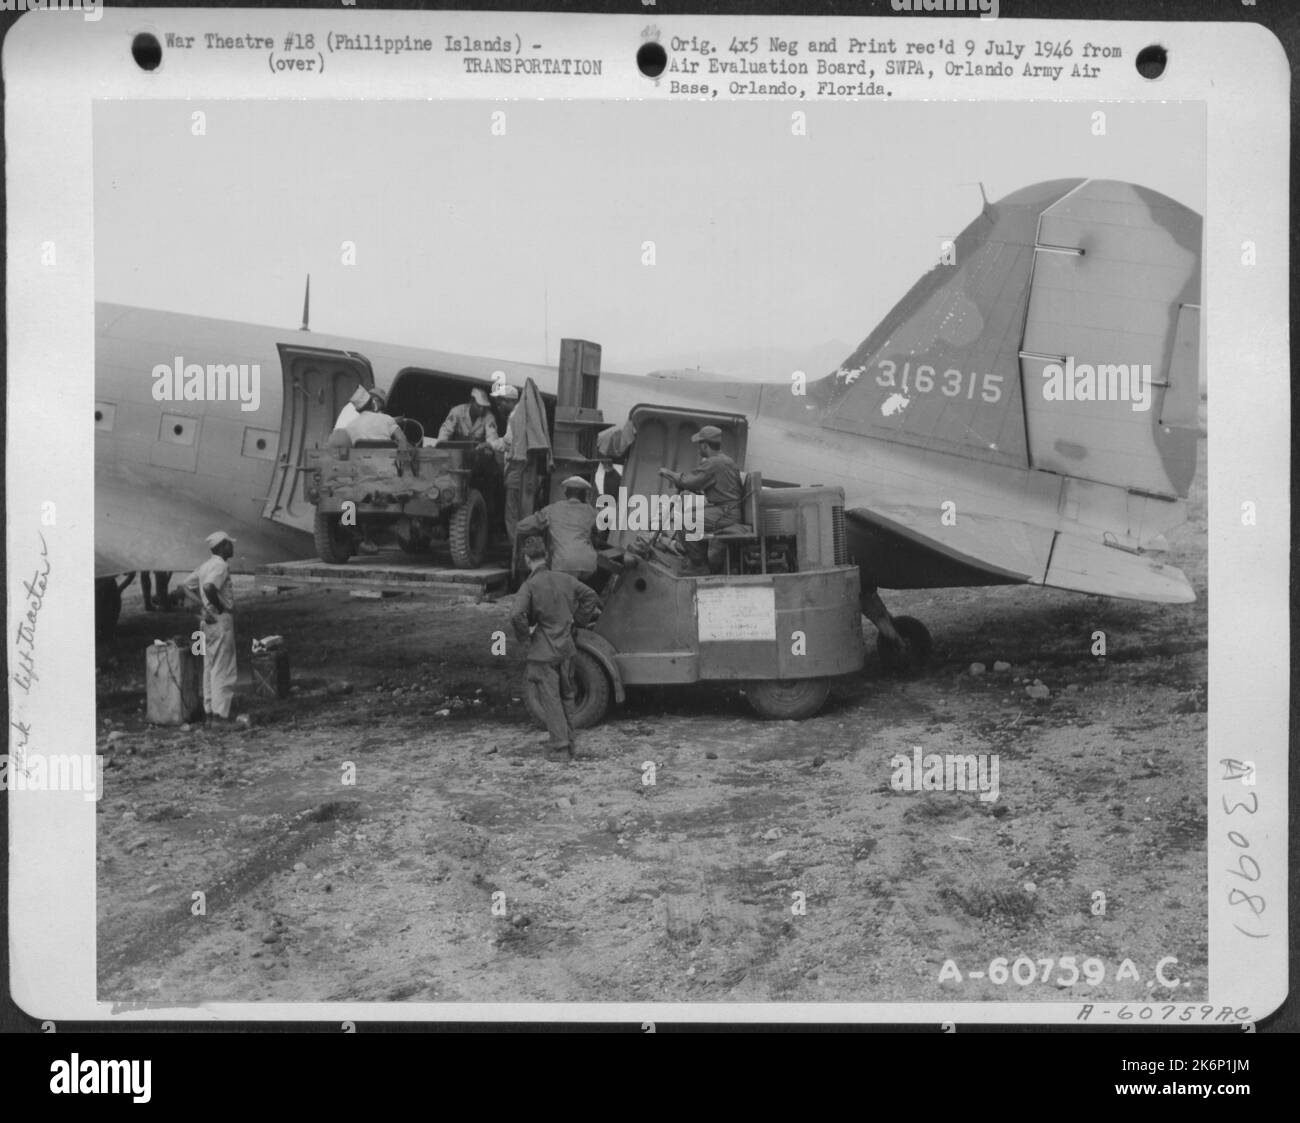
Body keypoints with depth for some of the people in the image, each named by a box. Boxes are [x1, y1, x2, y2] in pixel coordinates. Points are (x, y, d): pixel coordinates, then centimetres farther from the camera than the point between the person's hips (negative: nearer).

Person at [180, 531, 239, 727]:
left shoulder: (205, 566, 13)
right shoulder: (221, 566, -14)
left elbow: (185, 586, 16)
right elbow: (209, 587, -31)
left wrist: (202, 605, 9)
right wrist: (218, 606, -16)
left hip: (208, 622, 9)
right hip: (221, 621, -9)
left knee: (210, 668, 13)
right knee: (222, 670, -6)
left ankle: (210, 712, 18)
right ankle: (220, 715, -5)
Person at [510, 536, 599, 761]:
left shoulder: (529, 586, -15)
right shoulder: (564, 579, 2)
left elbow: (517, 616, -27)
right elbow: (589, 596, 10)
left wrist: (525, 637, -11)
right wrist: (579, 622, 15)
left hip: (543, 652, -5)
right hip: (566, 649, 5)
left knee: (551, 699, 1)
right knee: (566, 696, 17)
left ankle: (560, 748, 1)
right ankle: (569, 744, 24)